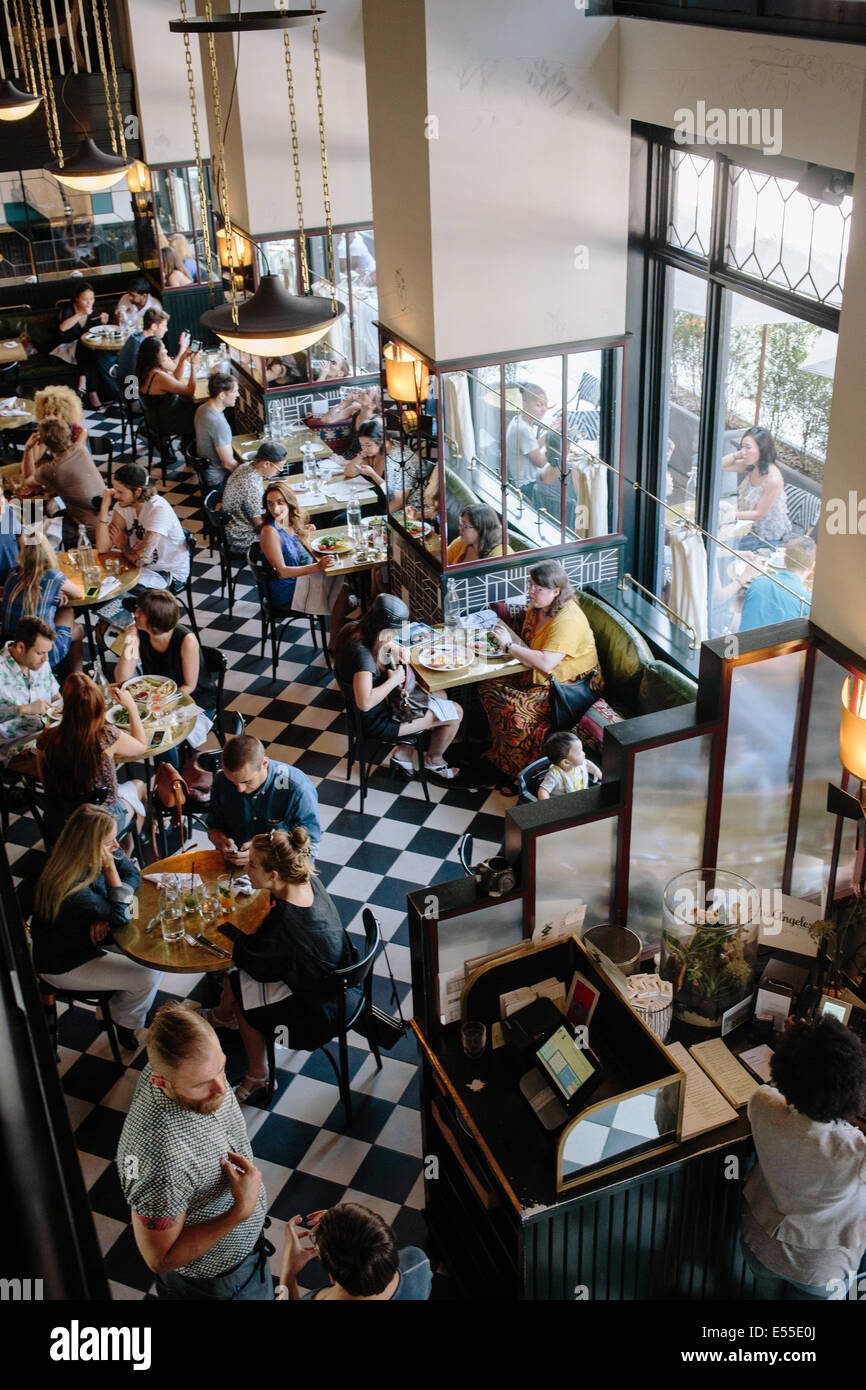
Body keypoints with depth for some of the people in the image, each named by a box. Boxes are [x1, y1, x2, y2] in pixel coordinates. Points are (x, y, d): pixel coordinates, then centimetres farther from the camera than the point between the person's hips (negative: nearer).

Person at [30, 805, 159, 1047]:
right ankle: (125, 1025, 21)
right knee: (148, 976, -10)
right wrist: (110, 867, -33)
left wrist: (105, 916, -19)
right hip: (64, 967, -8)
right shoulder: (72, 891, -39)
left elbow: (132, 875, -3)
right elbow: (120, 917, -27)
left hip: (84, 942, 8)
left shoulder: (95, 857, -16)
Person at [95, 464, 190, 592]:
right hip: (144, 567, 7)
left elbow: (141, 558, -30)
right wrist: (105, 506, -15)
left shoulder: (159, 509, -25)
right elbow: (102, 548, -11)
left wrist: (122, 545, -9)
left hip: (170, 574, -7)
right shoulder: (124, 505, -3)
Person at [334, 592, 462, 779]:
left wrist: (396, 648, -3)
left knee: (438, 695, 24)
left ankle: (403, 753, 28)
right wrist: (394, 680, -29)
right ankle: (434, 759, 30)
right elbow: (365, 703, -43)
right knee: (455, 713, 2)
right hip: (379, 720, -10)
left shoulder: (351, 629, -8)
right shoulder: (362, 653, -35)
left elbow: (380, 639, 17)